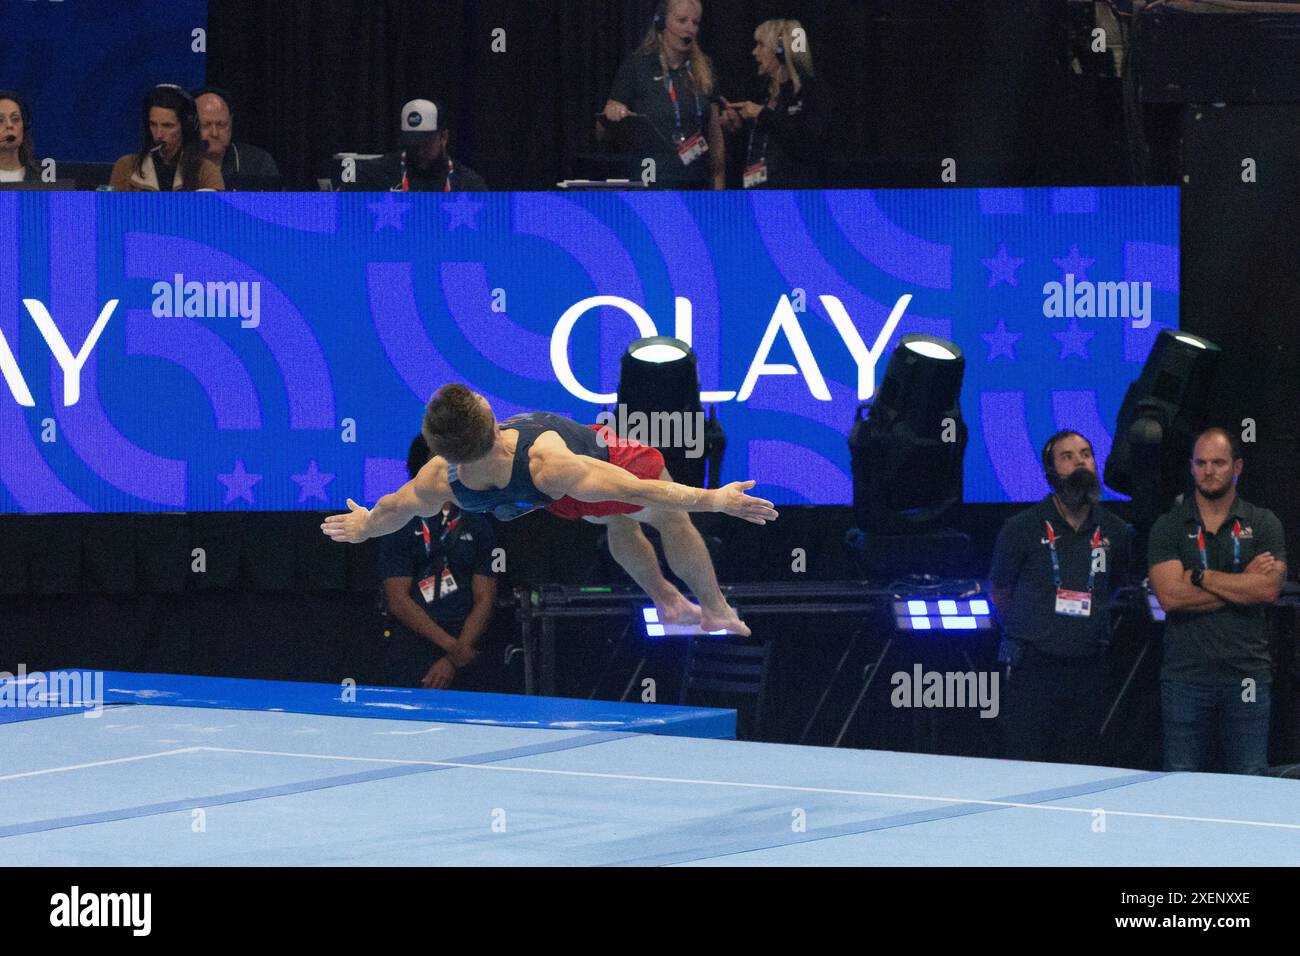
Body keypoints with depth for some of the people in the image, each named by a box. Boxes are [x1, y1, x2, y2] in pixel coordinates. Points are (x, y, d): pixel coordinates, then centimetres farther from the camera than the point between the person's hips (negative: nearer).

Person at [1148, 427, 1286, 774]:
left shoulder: (1264, 524, 8)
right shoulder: (1168, 527, 6)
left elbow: (1268, 589, -8)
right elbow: (1170, 596, -8)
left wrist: (1199, 576, -7)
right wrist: (1242, 584, -6)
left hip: (1246, 676, 0)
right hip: (1185, 675, 0)